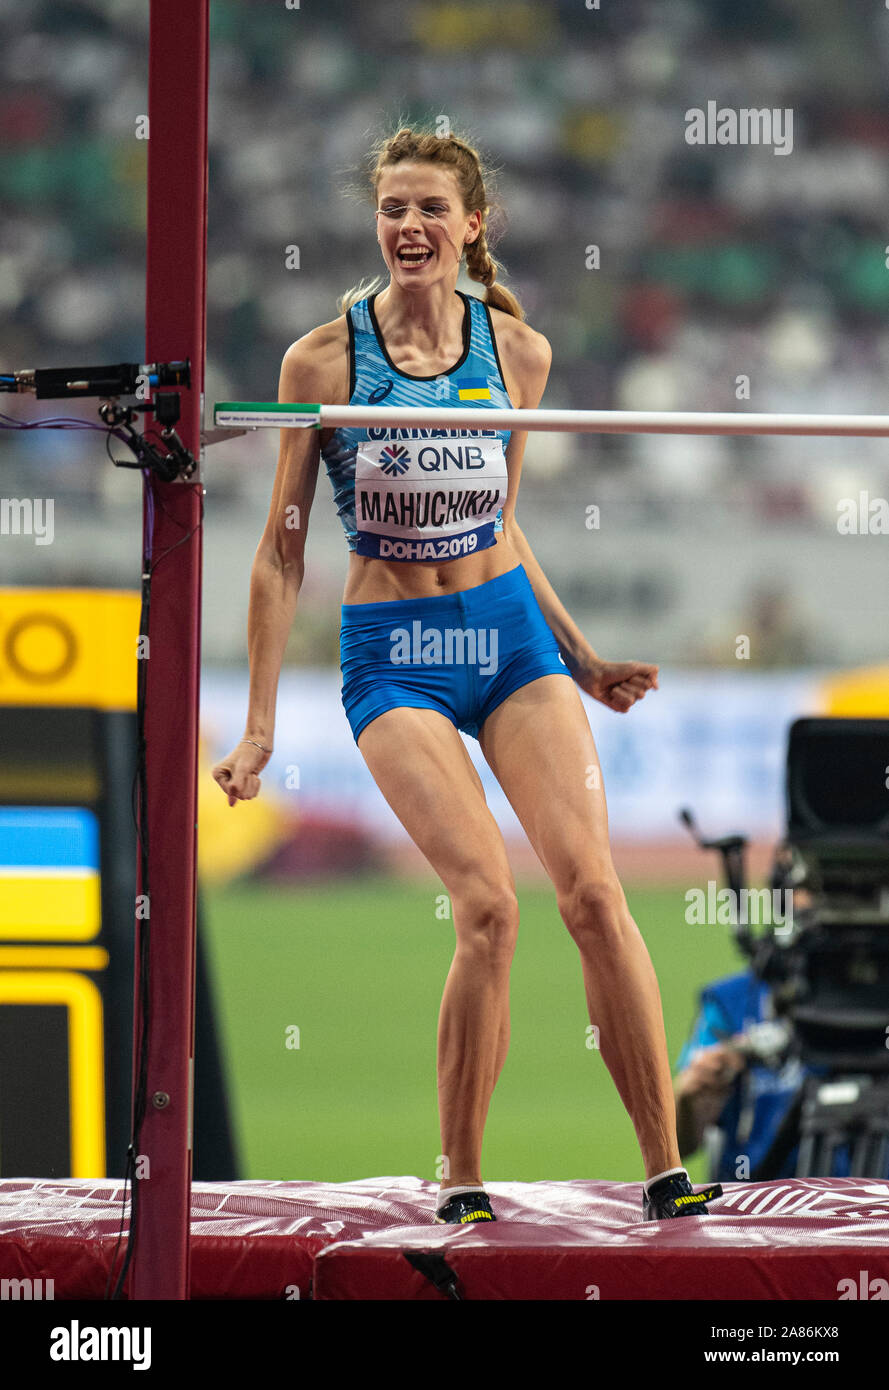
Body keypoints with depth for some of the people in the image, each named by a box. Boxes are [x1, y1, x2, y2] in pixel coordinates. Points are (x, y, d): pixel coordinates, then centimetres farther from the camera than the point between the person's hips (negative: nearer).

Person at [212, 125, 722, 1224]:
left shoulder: (517, 352, 4)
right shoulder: (322, 361, -6)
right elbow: (280, 556, 0)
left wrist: (582, 661, 19)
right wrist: (260, 725, -2)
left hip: (509, 630, 3)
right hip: (389, 651, -3)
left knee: (591, 888, -10)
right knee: (487, 906, -18)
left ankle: (666, 1172, -7)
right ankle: (460, 1183, -4)